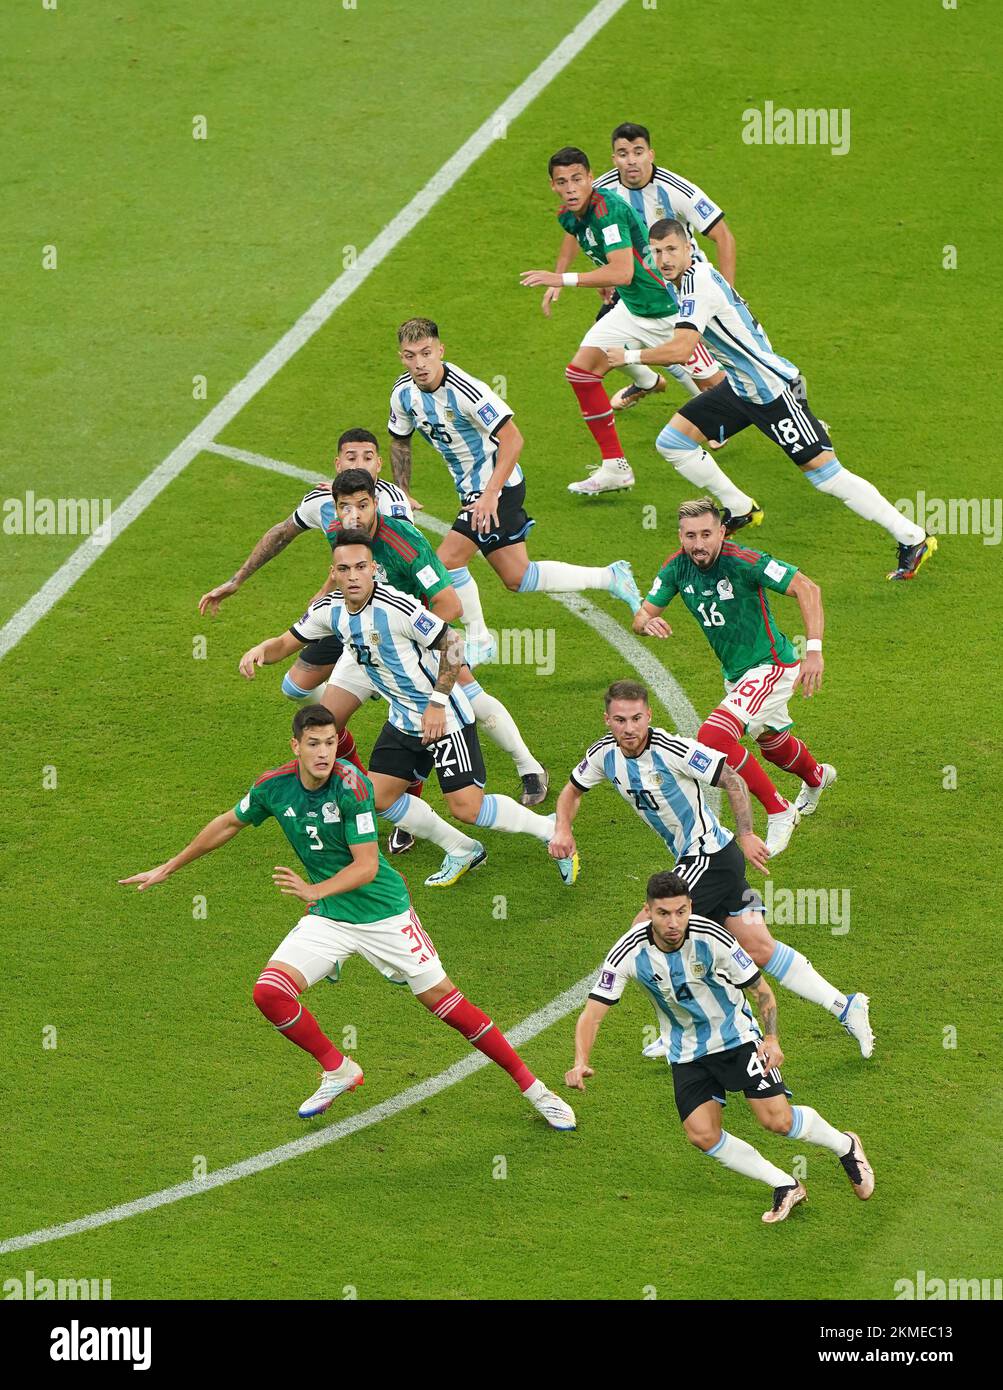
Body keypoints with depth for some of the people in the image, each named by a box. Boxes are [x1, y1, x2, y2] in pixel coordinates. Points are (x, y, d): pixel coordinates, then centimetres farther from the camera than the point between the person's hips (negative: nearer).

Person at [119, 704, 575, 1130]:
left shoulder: (351, 786, -22)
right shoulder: (275, 786, -7)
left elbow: (367, 866, -22)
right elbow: (228, 824, 12)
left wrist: (315, 890, -39)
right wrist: (168, 868, 19)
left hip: (384, 913, -4)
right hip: (328, 919, 4)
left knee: (444, 1000, -4)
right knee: (269, 992, -15)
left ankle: (532, 1087, 8)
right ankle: (338, 1070, 9)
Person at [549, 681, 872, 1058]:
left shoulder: (671, 749, -23)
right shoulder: (605, 754, -2)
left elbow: (732, 780, -16)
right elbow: (573, 790, 15)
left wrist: (746, 835, -21)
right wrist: (563, 829, -3)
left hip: (710, 856, -7)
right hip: (691, 859, 7)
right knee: (759, 950, 7)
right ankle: (844, 1007, 14)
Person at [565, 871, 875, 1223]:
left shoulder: (712, 938, -24)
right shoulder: (629, 953, -22)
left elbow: (760, 989, -11)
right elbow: (592, 1013, -19)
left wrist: (771, 1038, -25)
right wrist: (581, 1063, -35)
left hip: (736, 1036, -2)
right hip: (686, 1054, 2)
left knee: (777, 1119, -13)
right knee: (702, 1135, -12)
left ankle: (845, 1145, 18)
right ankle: (785, 1187, 6)